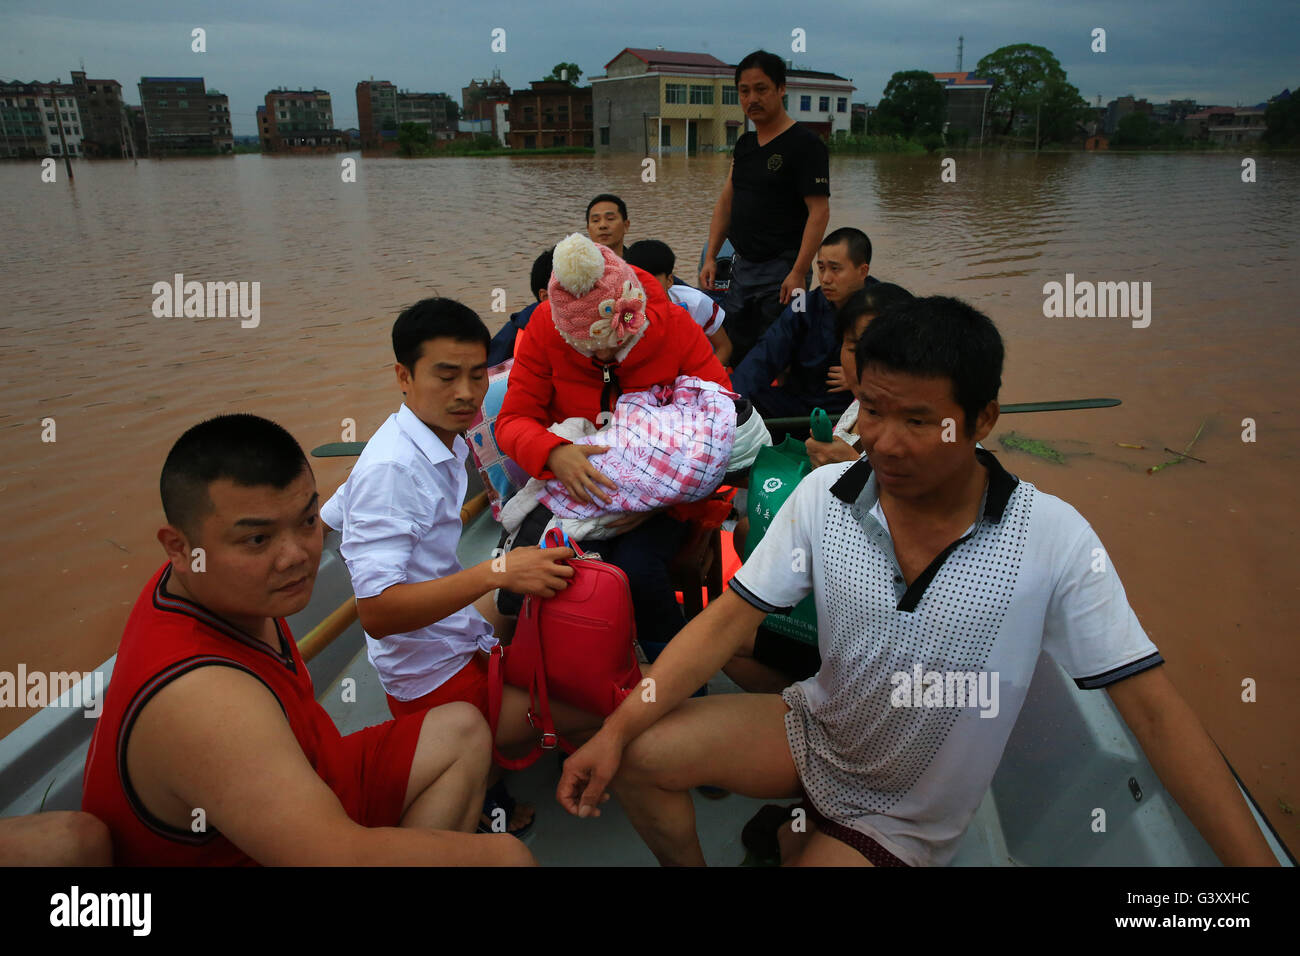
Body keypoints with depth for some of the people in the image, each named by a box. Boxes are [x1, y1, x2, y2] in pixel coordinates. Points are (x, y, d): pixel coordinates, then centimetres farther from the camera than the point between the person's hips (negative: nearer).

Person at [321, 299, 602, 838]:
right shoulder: (391, 469, -24)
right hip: (437, 678, -9)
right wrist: (497, 572, -34)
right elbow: (376, 612, -30)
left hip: (459, 628, 9)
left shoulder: (445, 443, 1)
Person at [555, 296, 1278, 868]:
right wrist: (616, 731, -20)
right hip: (816, 729, 2)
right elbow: (730, 618, -13)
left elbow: (1152, 705, -17)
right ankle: (694, 871, 16)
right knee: (641, 758, -13)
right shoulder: (825, 496, -15)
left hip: (907, 816, -2)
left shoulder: (1052, 539, -21)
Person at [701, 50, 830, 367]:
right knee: (731, 352, 9)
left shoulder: (805, 144, -9)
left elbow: (819, 212, -15)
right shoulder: (744, 144, 14)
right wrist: (710, 258, 8)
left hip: (781, 270, -7)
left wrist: (798, 273, -22)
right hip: (742, 267, 7)